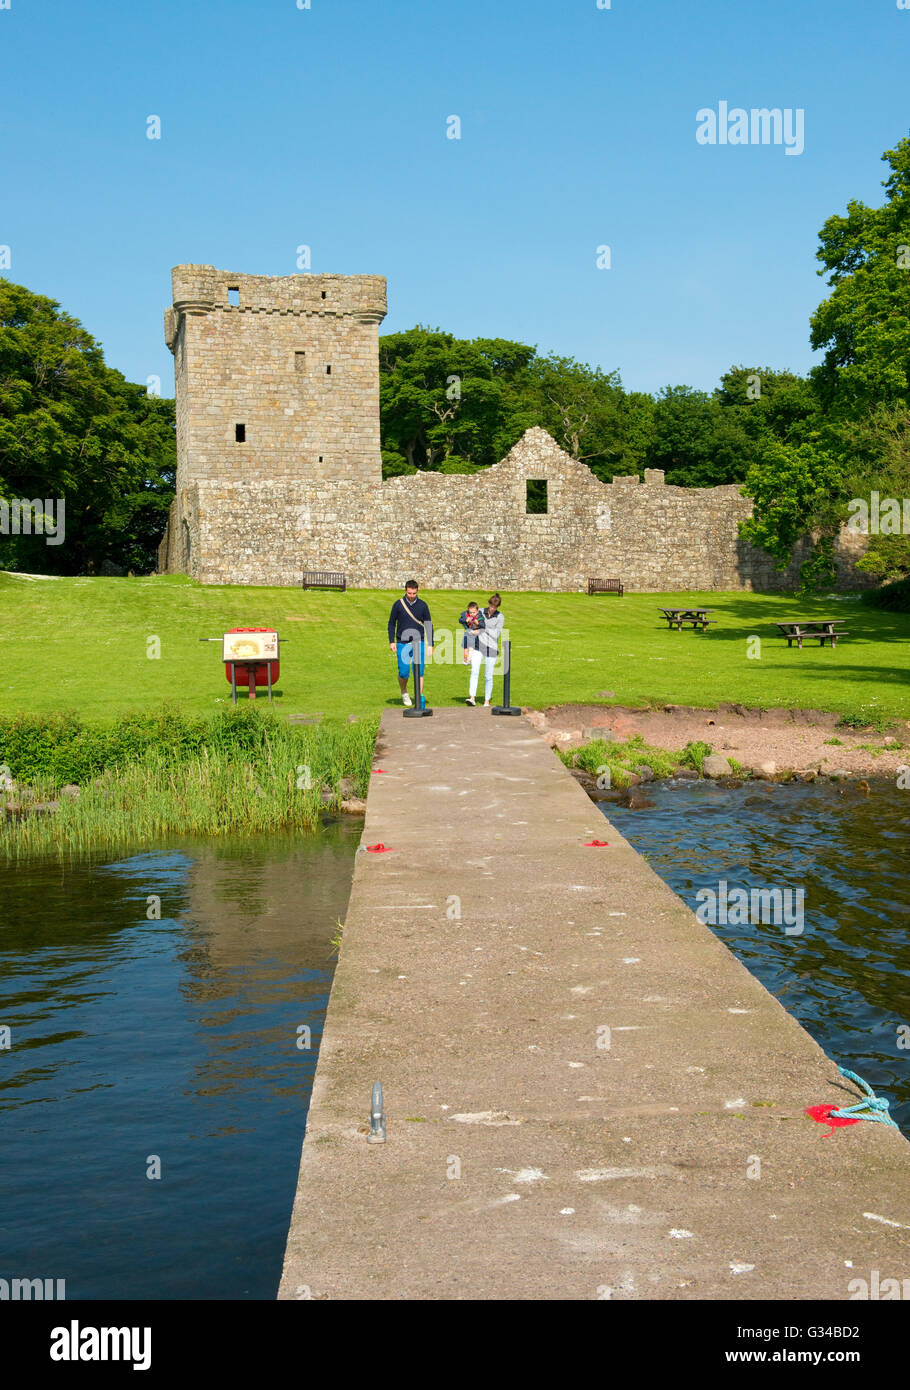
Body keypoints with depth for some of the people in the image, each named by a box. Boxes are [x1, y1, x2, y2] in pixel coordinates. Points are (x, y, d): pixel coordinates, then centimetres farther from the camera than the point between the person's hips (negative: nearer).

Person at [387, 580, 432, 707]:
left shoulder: (422, 605, 3)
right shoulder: (398, 604, 1)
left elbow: (428, 625, 9)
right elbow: (391, 623, 8)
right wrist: (391, 642, -1)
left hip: (419, 643, 1)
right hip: (402, 644, -1)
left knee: (419, 671, -5)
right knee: (403, 672, -3)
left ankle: (420, 697, 1)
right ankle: (404, 692, 24)